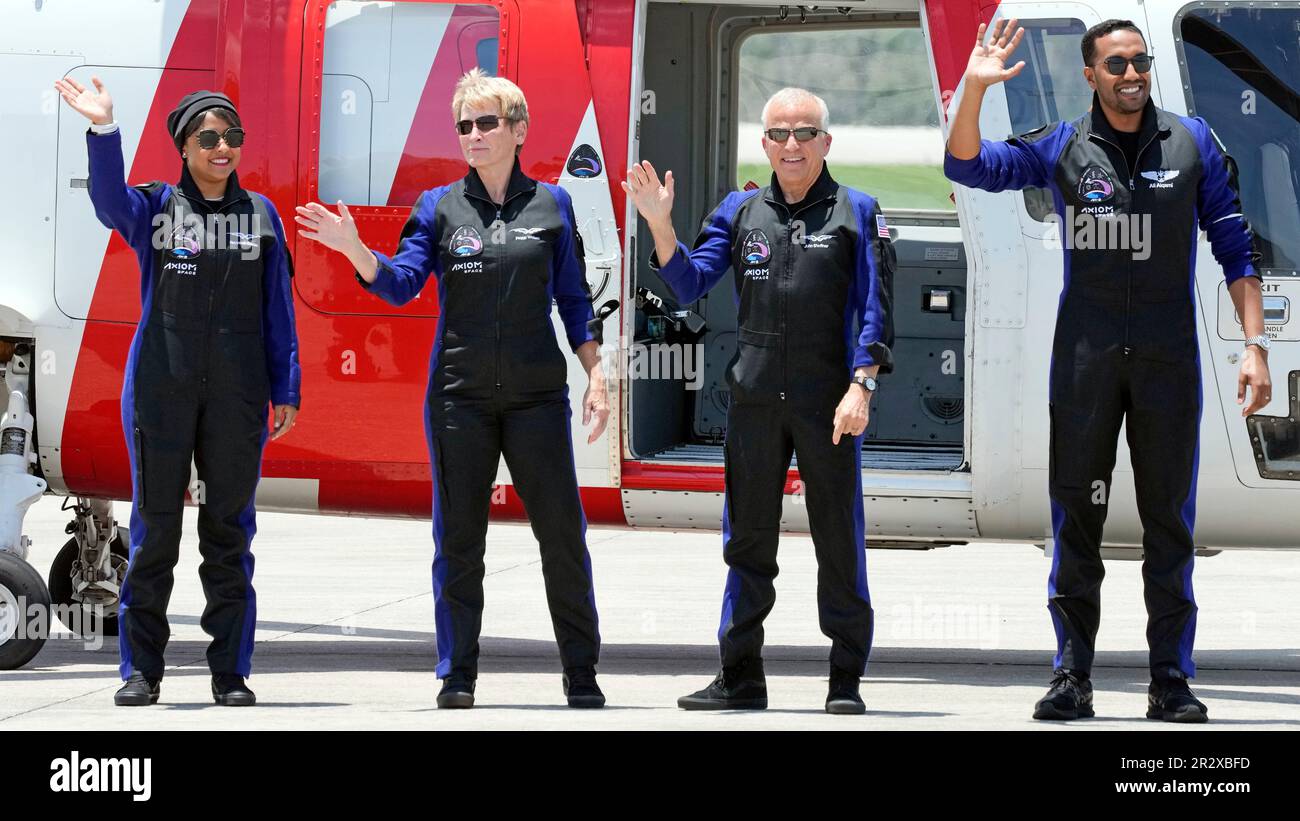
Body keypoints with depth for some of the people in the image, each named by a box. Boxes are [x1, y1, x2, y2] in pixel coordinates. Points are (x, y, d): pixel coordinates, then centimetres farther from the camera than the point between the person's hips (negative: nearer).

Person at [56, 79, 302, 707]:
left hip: (236, 394, 1)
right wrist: (104, 129, -37)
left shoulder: (259, 213, 9)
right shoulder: (154, 207, 3)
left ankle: (230, 673, 6)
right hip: (161, 389, -1)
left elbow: (278, 310, 10)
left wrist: (286, 390, 4)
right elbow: (109, 199, -20)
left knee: (229, 531, 3)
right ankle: (141, 672, 4)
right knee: (154, 526, 0)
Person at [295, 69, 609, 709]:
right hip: (460, 393, 0)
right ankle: (457, 675, 8)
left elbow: (574, 300, 9)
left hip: (537, 392, 0)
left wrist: (595, 377, 4)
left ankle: (582, 674, 7)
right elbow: (400, 283, -4)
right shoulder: (441, 207, 5)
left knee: (562, 533, -1)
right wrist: (352, 249, -21)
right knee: (459, 537, 3)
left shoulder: (551, 204, 6)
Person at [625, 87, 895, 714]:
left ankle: (846, 679, 5)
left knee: (839, 539, 0)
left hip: (828, 403, -3)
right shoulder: (741, 212, 12)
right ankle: (740, 678, 12)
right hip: (755, 399, 3)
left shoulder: (856, 213, 3)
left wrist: (861, 386, -12)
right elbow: (690, 282, 8)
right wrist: (660, 224, -7)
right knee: (747, 538, 7)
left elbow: (874, 309, -2)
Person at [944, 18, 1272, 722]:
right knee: (1076, 518, 0)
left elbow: (1235, 247, 6)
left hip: (1169, 360, 0)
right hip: (1085, 356, 0)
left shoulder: (1192, 143, 5)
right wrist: (975, 88, -16)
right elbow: (968, 166, -1)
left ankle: (1171, 683, 5)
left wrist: (1255, 345, -2)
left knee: (1170, 521, 2)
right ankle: (1072, 677, 3)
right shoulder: (1063, 148, 5)